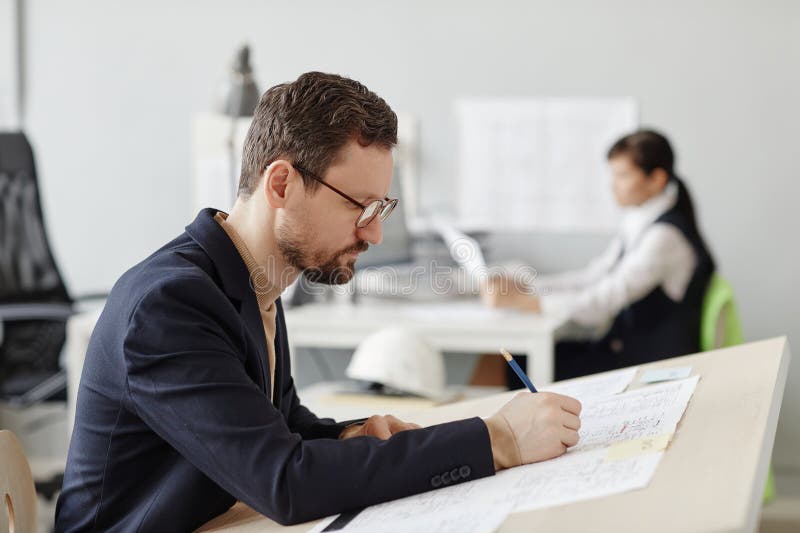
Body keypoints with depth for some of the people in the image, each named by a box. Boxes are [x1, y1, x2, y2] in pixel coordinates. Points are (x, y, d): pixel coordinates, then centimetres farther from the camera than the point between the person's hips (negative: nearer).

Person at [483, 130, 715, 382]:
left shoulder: (666, 236, -21)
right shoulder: (638, 224, 8)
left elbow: (601, 303, -27)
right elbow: (592, 278, 10)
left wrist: (522, 301, -26)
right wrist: (521, 286, -1)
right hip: (628, 348, 8)